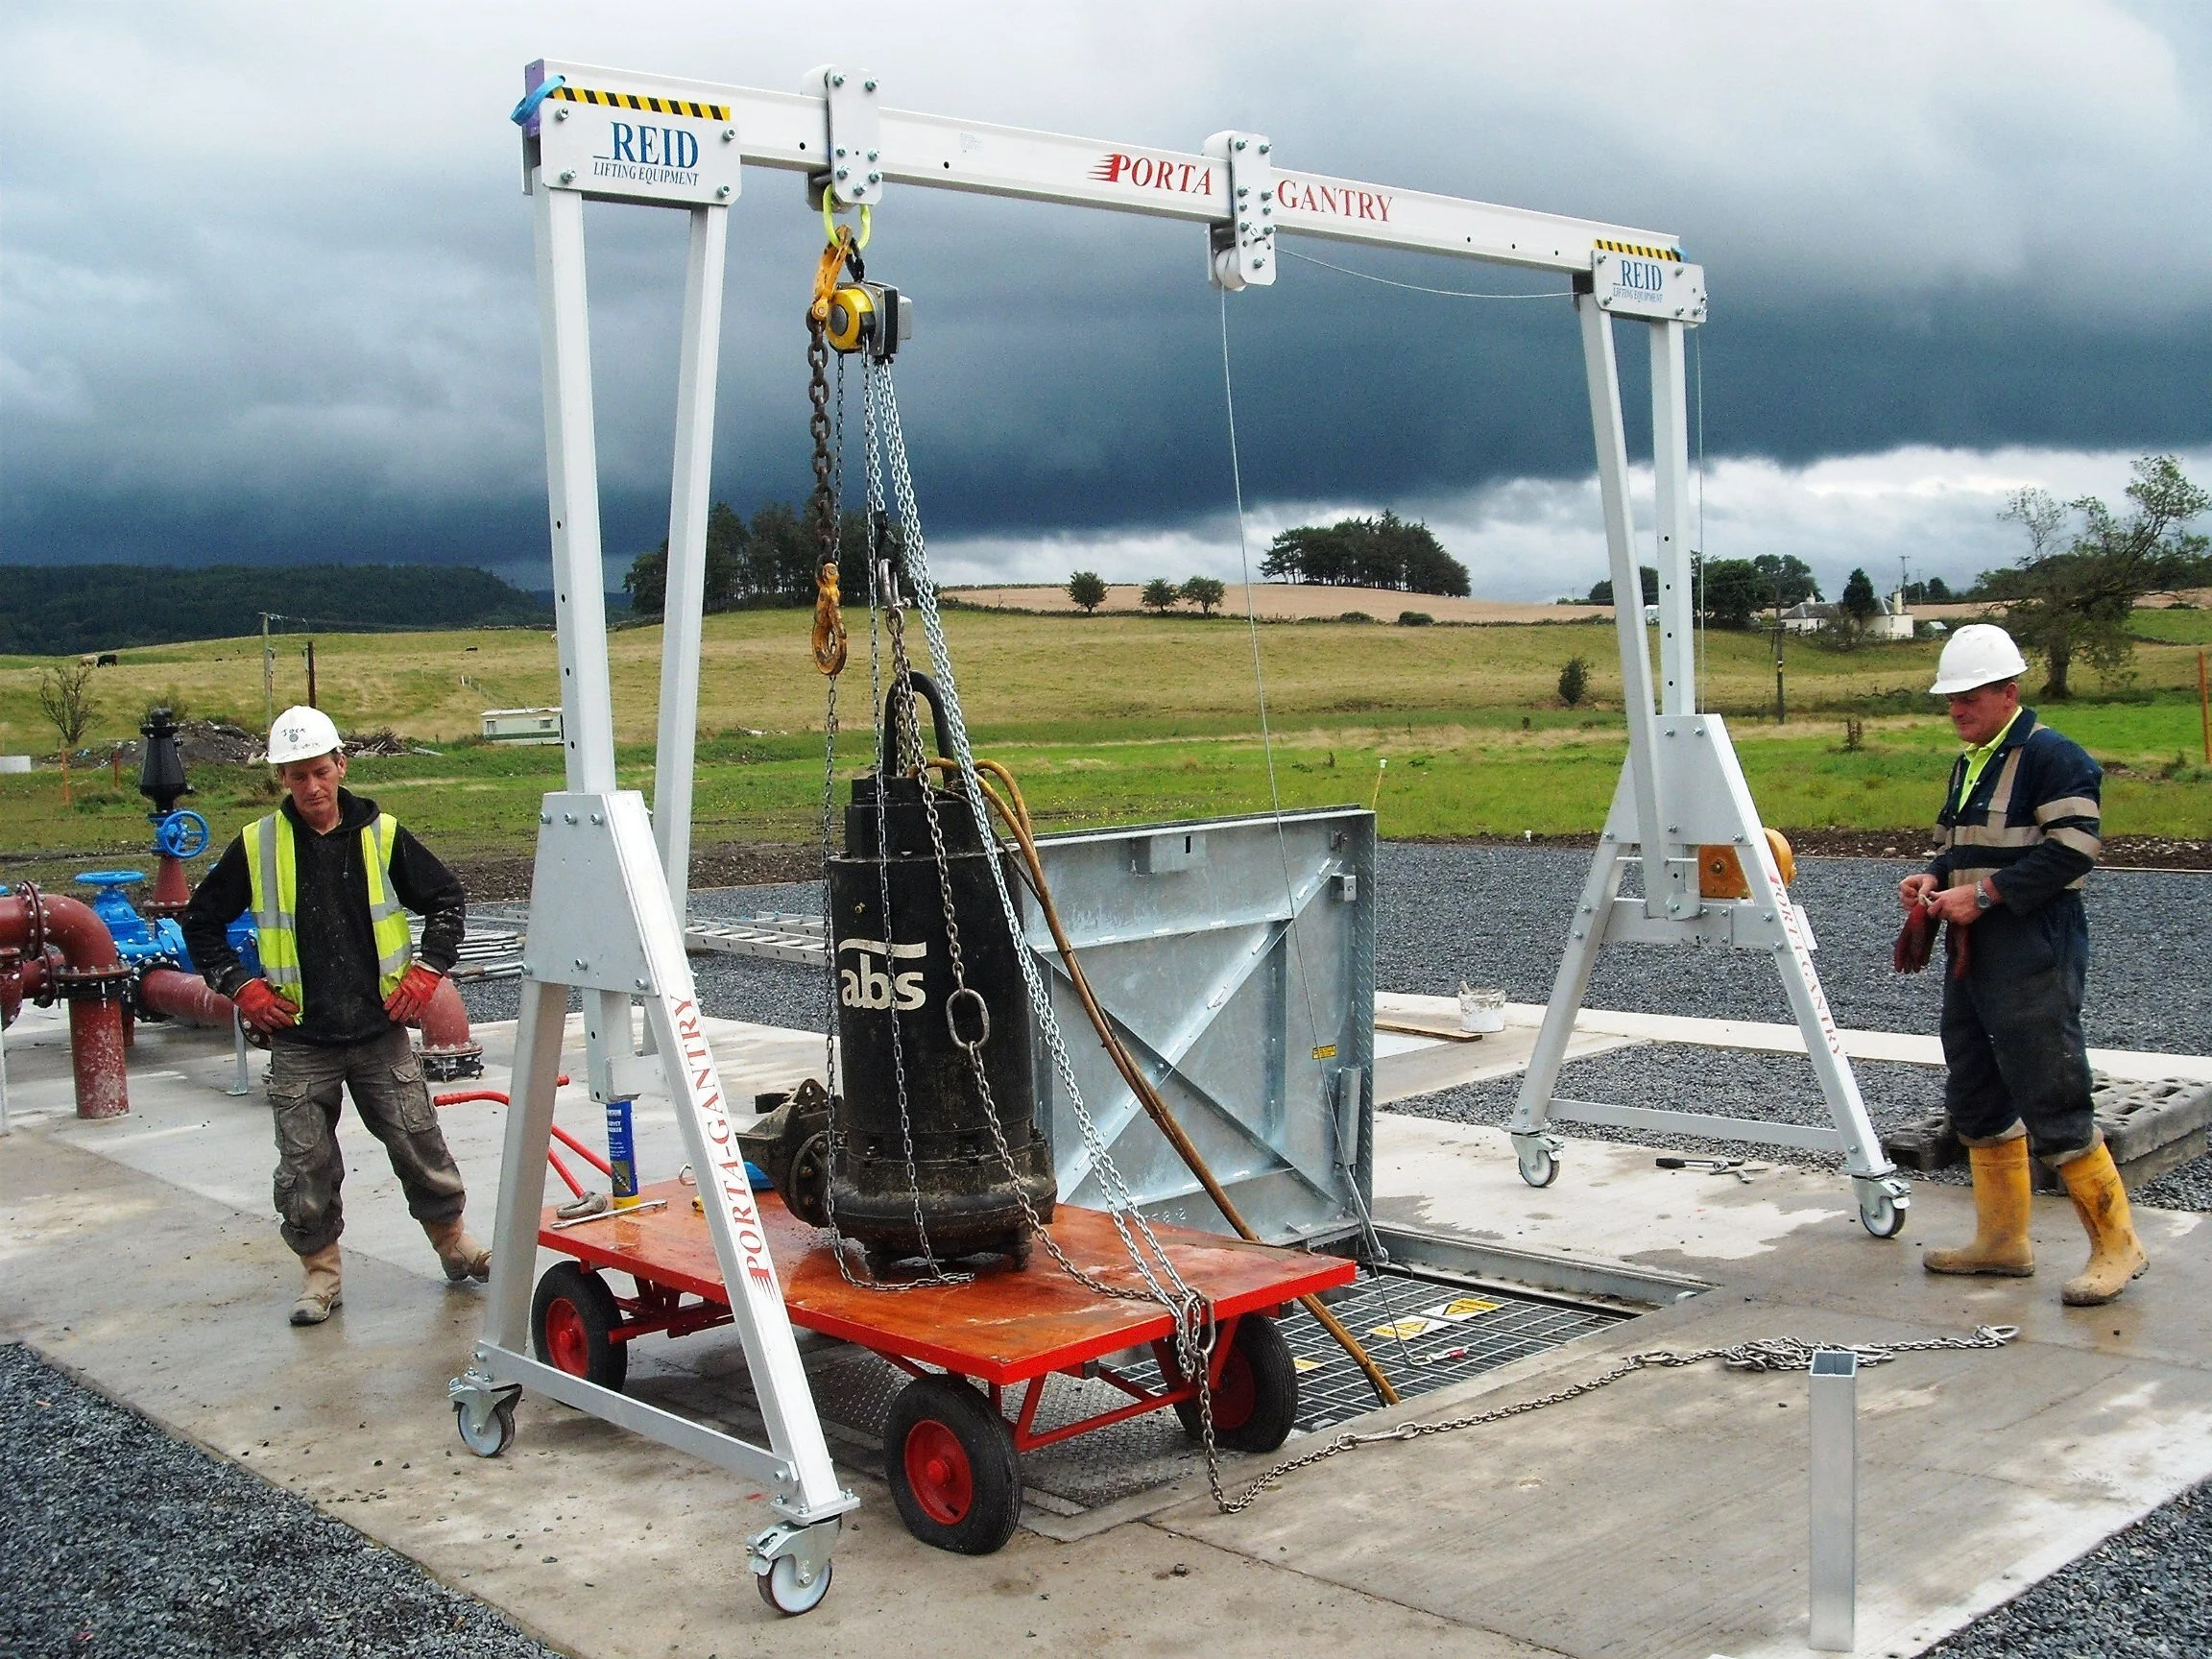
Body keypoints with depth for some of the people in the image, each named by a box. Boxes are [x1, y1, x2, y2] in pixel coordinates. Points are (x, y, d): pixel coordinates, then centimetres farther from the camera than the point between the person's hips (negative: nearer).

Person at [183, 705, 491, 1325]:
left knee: (421, 1147, 6)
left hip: (381, 1031, 0)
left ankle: (455, 1245, 24)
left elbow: (448, 899, 10)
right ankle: (320, 1273, 21)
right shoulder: (256, 846, -1)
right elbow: (201, 921, 11)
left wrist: (427, 968, 0)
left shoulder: (382, 836, 0)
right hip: (299, 1041, 0)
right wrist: (240, 986, 1)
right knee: (305, 1168, 4)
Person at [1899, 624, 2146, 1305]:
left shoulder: (2053, 756, -11)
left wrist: (1984, 893, -20)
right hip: (1971, 955, 10)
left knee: (2052, 1105, -7)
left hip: (2033, 958, -10)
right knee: (1976, 1098, 13)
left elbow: (2072, 850, -19)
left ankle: (2116, 1244, 5)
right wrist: (1934, 878, 6)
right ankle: (2002, 1240, 24)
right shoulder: (1968, 764, 18)